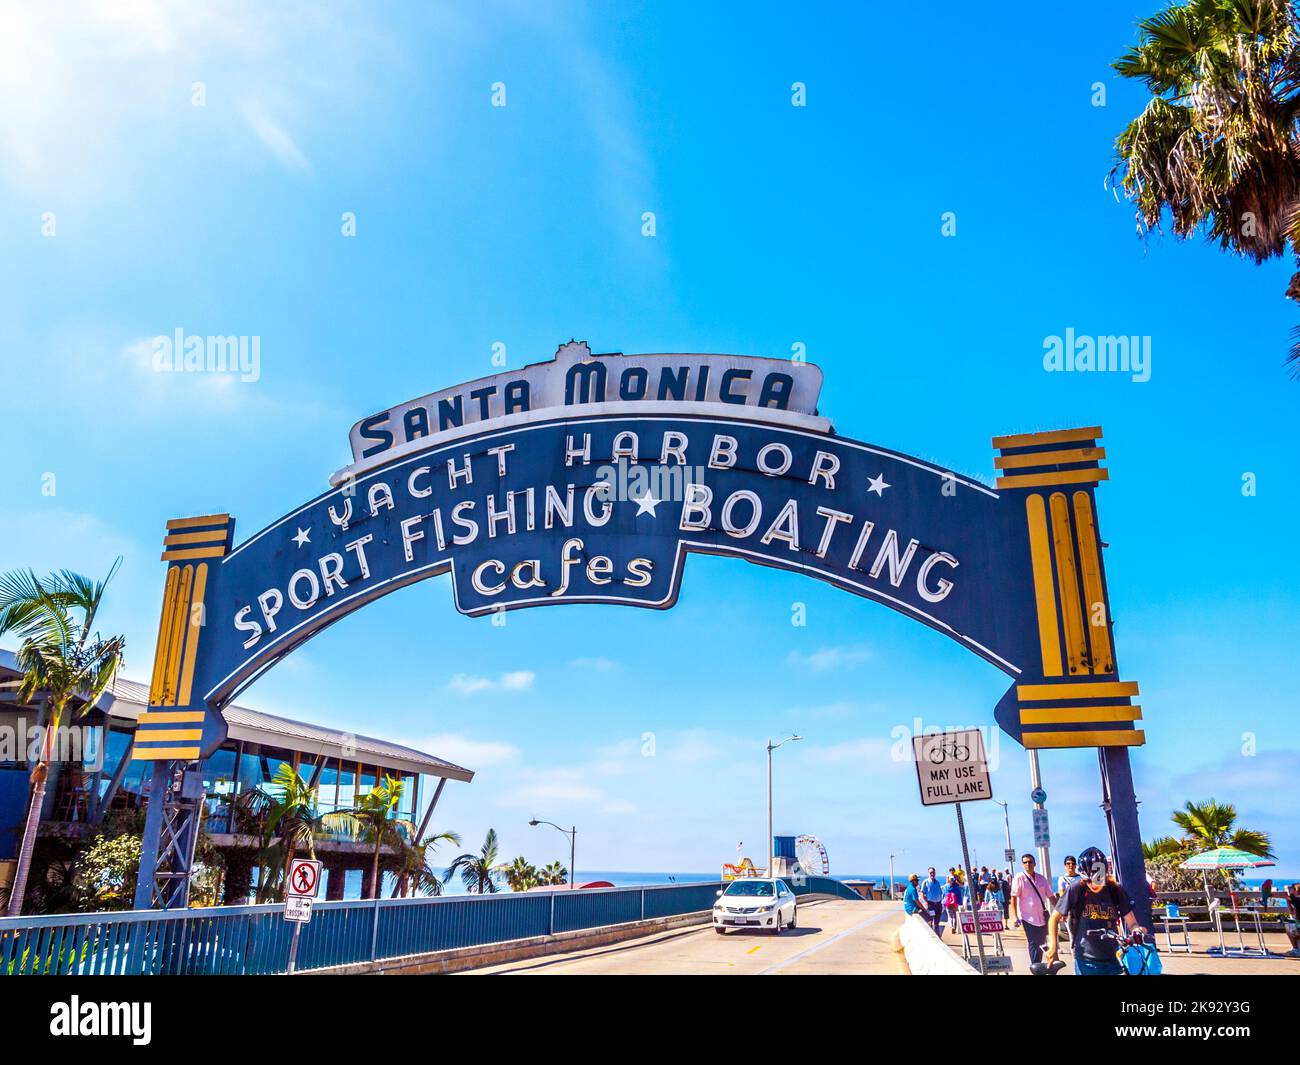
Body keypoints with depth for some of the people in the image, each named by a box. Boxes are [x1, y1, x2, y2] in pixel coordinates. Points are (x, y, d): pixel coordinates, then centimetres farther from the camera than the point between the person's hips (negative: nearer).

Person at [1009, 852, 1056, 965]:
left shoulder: (1041, 878, 6)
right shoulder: (1019, 878, -8)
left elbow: (1050, 896, 11)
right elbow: (1013, 898, -11)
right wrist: (1015, 916, -17)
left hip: (1043, 916, 5)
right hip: (1029, 917, -5)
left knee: (1041, 943, 12)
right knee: (1033, 944, -6)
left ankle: (1038, 965, 28)